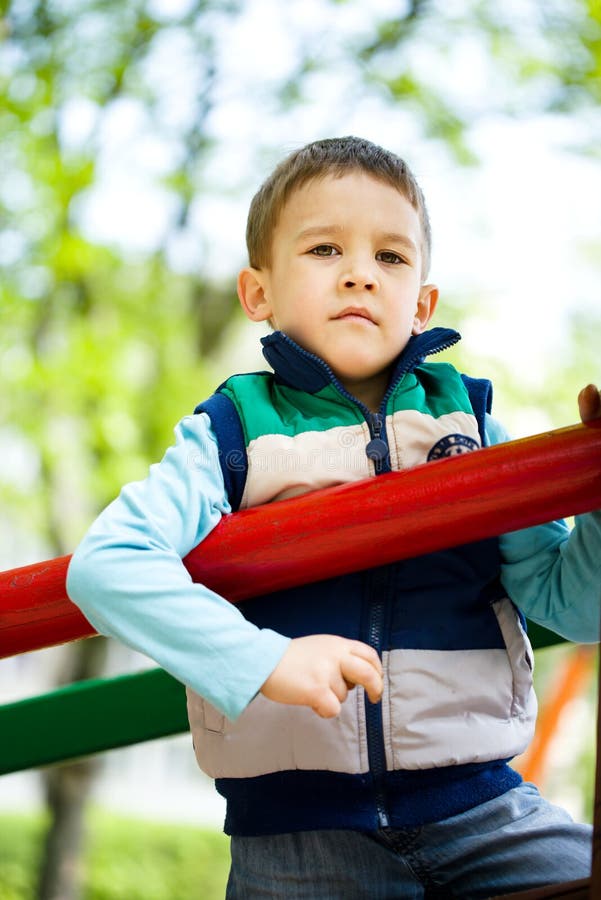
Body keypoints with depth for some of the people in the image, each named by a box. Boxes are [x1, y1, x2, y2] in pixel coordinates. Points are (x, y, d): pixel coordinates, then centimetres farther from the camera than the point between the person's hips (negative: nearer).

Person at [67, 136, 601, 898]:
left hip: (476, 805, 2)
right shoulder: (230, 437, 1)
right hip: (297, 827, -2)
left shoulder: (467, 424, 9)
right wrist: (263, 661, -26)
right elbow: (104, 565, -15)